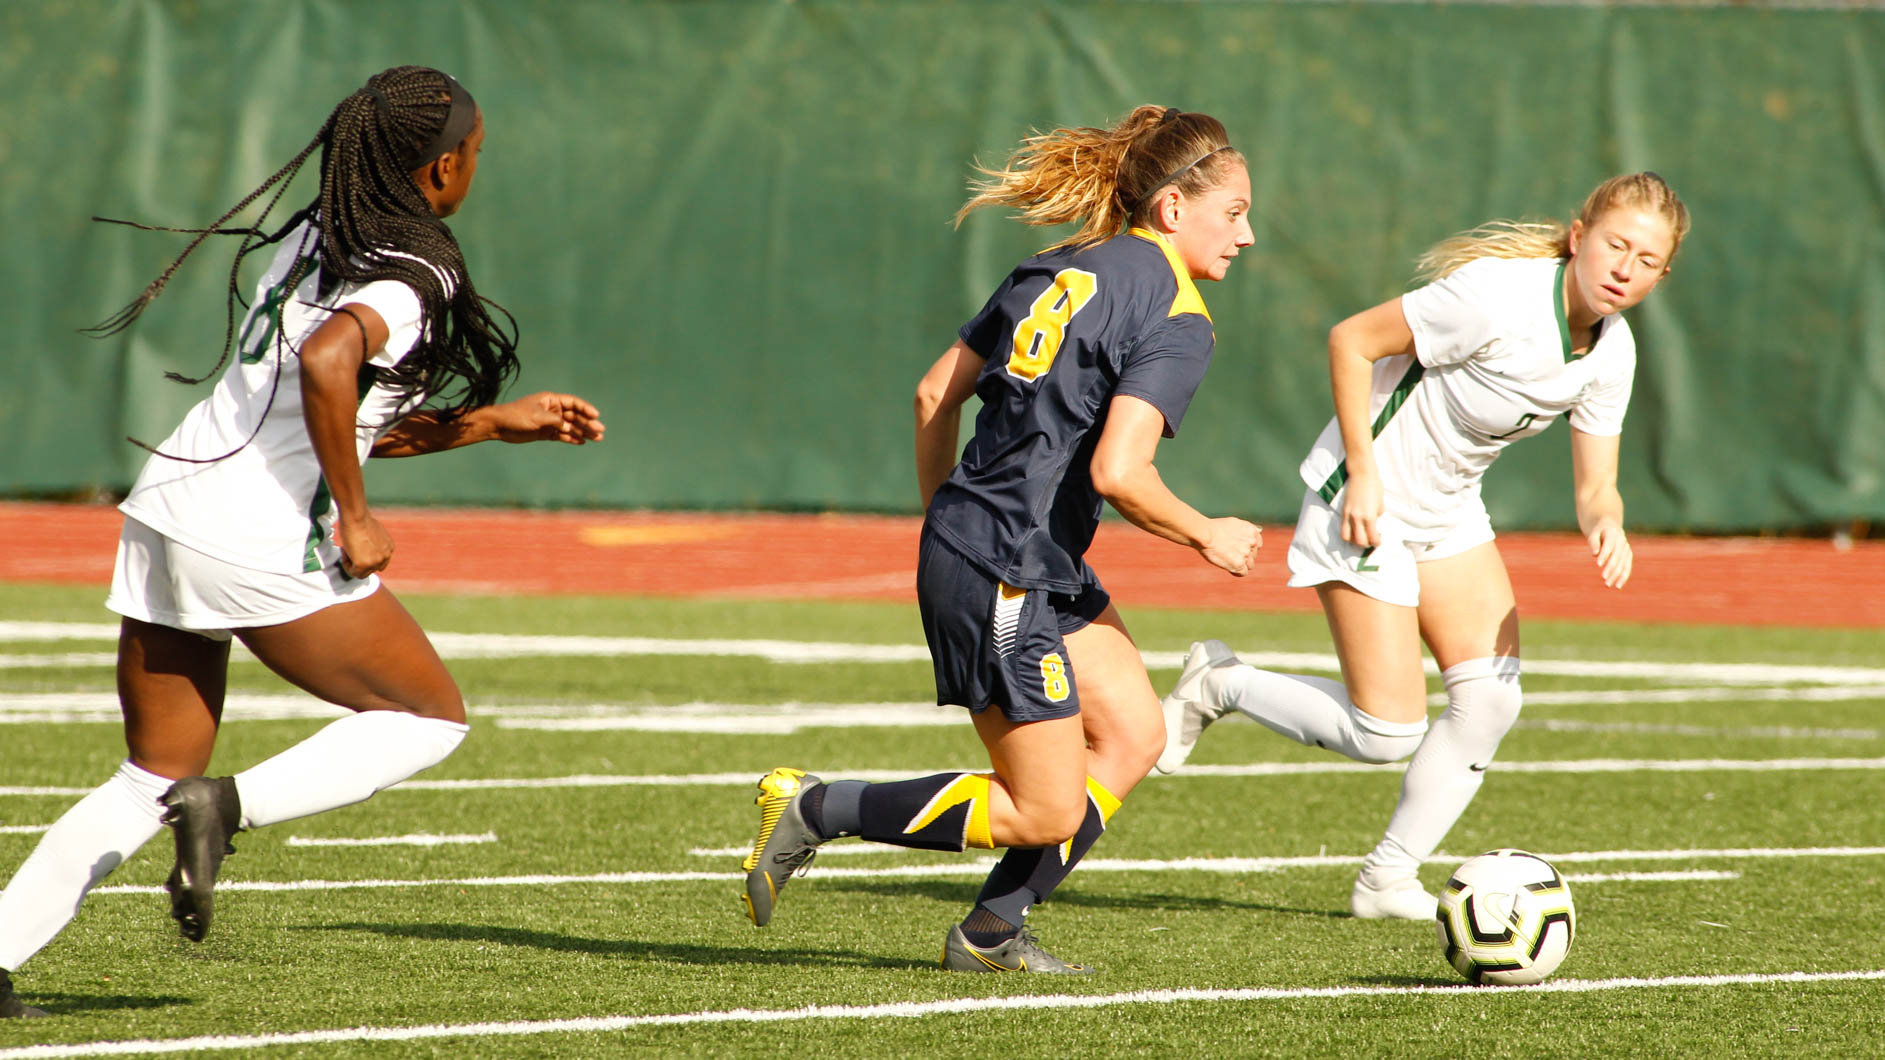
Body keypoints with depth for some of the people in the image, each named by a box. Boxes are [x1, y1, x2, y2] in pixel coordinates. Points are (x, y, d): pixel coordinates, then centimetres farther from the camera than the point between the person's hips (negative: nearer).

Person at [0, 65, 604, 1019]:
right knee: (432, 716, 11)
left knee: (154, 781, 17)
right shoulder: (415, 276, -8)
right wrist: (354, 519, -18)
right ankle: (232, 806, -8)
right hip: (262, 547, -8)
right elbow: (326, 365, -28)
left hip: (164, 511, 8)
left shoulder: (313, 239, 18)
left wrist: (499, 421, 28)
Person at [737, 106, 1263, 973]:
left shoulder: (1061, 270, 13)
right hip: (1009, 576, -9)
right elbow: (1117, 472, -24)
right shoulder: (1176, 317, -13)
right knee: (1044, 814, 0)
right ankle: (813, 810, 1)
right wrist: (1206, 537, -7)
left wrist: (945, 524, 26)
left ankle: (992, 931, 13)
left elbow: (934, 395, 15)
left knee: (1132, 736, 12)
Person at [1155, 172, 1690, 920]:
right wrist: (1363, 472, -23)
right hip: (1369, 501, -8)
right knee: (1385, 733, -10)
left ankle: (1388, 881, 9)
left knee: (1491, 698, -3)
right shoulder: (1497, 296, -27)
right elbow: (1351, 339, -21)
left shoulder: (1612, 352, -4)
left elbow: (1594, 486, 0)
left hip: (1449, 509, 8)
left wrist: (1605, 523, -25)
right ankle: (1218, 683, 12)